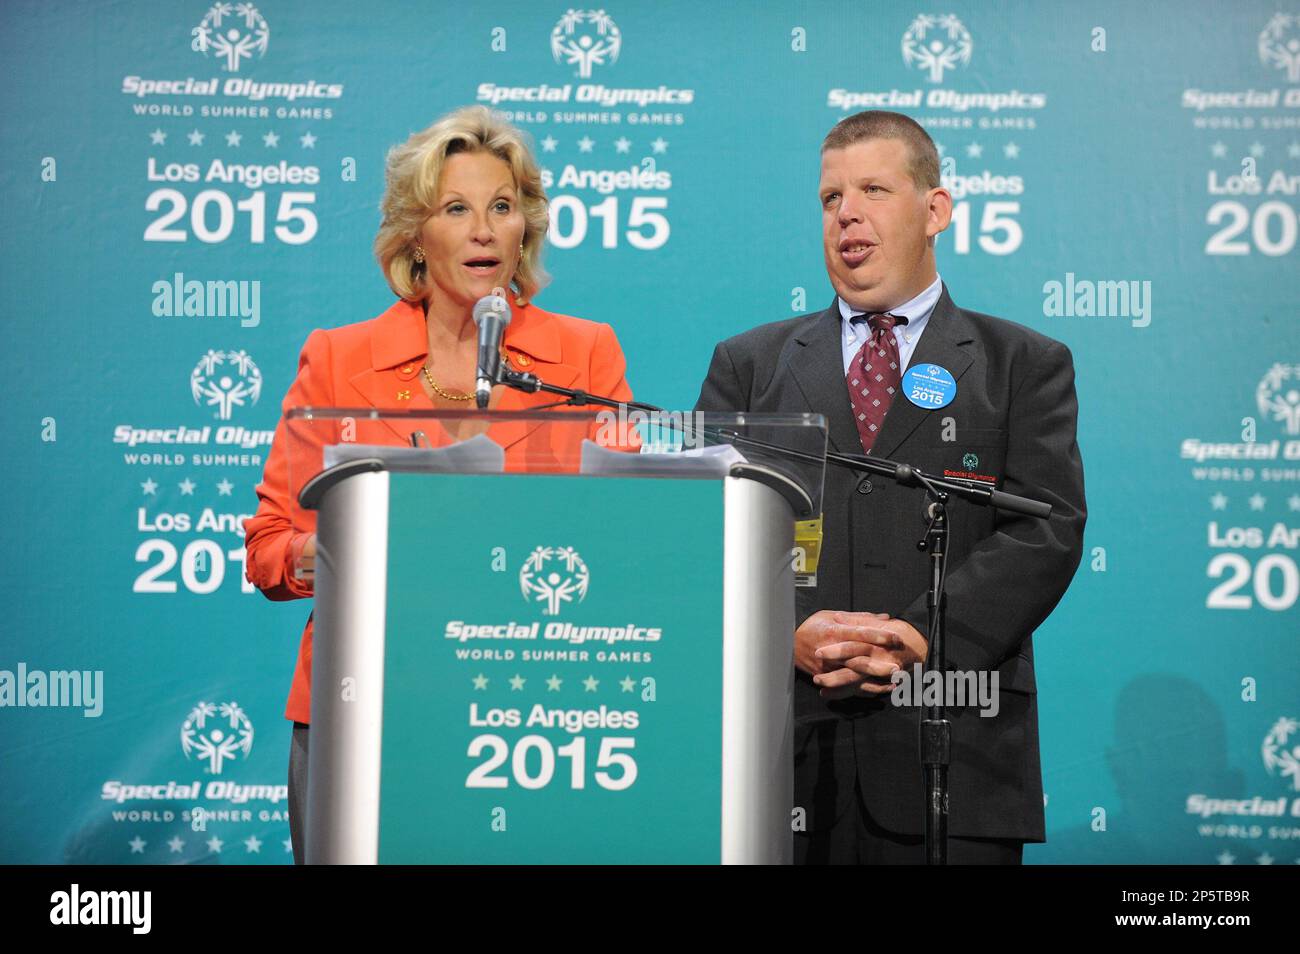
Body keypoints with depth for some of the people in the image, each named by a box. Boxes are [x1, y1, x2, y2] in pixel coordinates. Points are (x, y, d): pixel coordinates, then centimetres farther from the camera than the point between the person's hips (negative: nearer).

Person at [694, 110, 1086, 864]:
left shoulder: (1026, 366, 10)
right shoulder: (748, 364, 14)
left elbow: (1047, 528, -2)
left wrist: (920, 635, -15)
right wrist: (789, 634, -12)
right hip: (782, 748, 1)